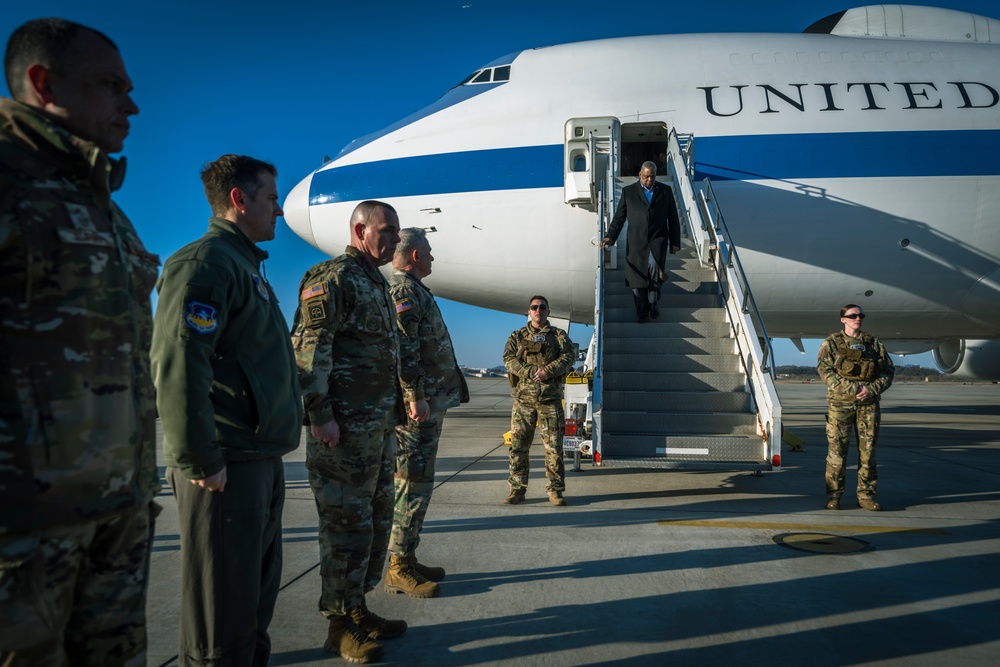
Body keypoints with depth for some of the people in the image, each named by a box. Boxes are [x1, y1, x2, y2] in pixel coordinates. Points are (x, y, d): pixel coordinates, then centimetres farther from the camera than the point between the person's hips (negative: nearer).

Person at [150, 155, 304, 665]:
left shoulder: (247, 267, 18)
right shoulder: (205, 263, -13)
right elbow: (176, 366, -23)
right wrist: (199, 463, -21)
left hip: (262, 457, 10)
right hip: (226, 468, -10)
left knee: (258, 580, 20)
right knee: (224, 591, 1)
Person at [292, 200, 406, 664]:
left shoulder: (378, 284, 18)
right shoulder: (333, 278, -11)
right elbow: (308, 349, -18)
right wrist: (319, 415, -21)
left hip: (380, 425, 10)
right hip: (344, 427, -10)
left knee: (377, 519, 16)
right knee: (348, 525, -1)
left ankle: (359, 610, 30)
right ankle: (340, 625, 13)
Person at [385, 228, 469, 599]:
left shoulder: (415, 290, 20)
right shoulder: (403, 290, -12)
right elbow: (403, 350, -21)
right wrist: (416, 397, -24)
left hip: (430, 404, 10)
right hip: (419, 406, -10)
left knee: (418, 484, 14)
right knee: (413, 484, -5)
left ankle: (407, 560, 23)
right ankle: (398, 568, 3)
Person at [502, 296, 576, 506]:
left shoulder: (559, 336, 12)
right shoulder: (517, 336, 12)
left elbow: (568, 358, -3)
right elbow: (509, 358, -3)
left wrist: (547, 370, -18)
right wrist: (532, 371, -17)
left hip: (550, 398, -1)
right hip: (523, 397, 1)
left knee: (554, 445, 1)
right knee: (518, 444, 2)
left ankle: (555, 490, 10)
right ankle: (517, 488, 11)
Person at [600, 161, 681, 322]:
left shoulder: (665, 191, 10)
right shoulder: (628, 191, 7)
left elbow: (673, 218, 12)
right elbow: (619, 217, 6)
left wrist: (675, 242, 8)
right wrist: (611, 236, -8)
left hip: (657, 240, 0)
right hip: (636, 242, 1)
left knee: (654, 266, -25)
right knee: (637, 279, 0)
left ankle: (653, 302, -2)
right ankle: (642, 312, 17)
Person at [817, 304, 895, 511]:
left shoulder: (873, 343, 13)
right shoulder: (831, 343, 4)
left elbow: (888, 371, 9)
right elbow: (825, 370, -7)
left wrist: (872, 389, -8)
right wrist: (851, 388, -17)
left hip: (869, 403, 3)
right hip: (840, 403, -3)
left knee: (868, 450, 5)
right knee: (837, 450, -2)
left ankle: (866, 495, 14)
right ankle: (833, 496, 6)